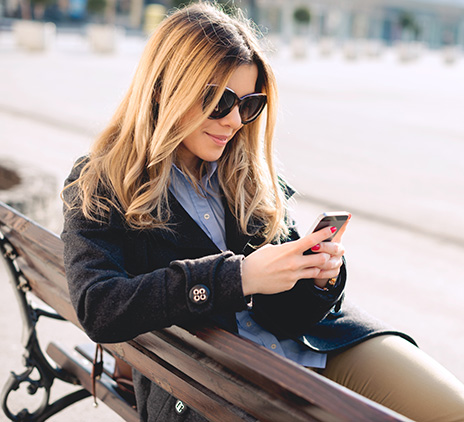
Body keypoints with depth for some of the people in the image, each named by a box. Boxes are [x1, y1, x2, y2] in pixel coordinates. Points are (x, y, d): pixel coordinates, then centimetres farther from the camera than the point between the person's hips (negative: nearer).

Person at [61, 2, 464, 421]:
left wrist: (319, 278, -9)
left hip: (310, 342, 4)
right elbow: (98, 309, -16)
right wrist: (237, 277, -22)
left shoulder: (251, 174, 13)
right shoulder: (99, 188, -1)